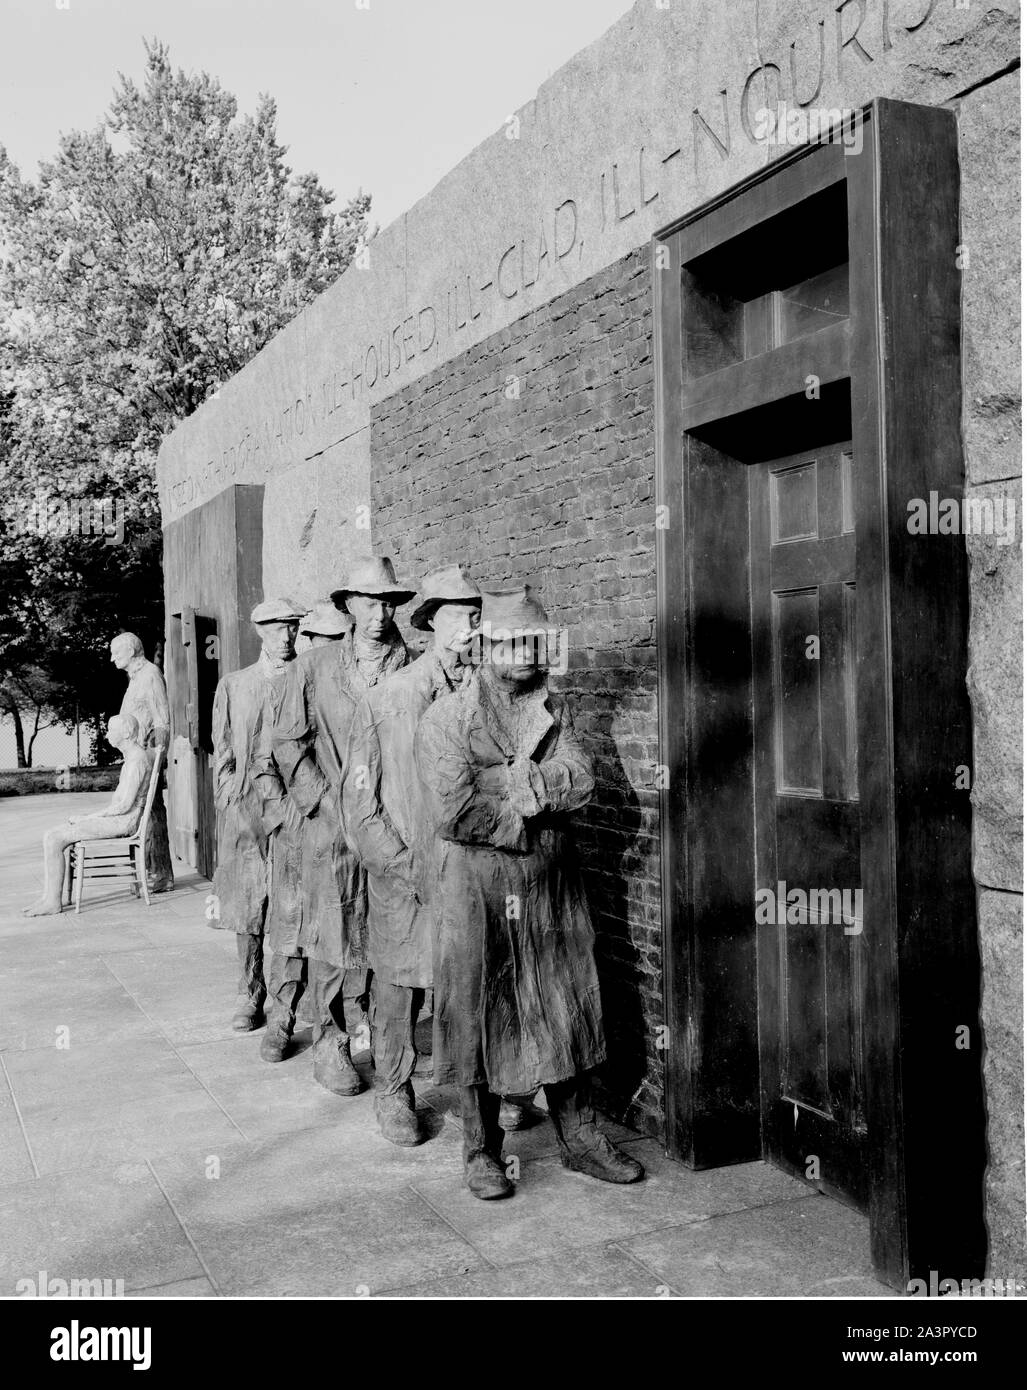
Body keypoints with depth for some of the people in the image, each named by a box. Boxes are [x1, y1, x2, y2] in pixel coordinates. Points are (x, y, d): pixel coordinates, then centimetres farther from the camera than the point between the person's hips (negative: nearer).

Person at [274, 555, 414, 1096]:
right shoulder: (314, 666, 4)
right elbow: (288, 741, 5)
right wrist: (326, 800, -4)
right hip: (331, 826, -1)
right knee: (332, 934, 3)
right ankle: (330, 1043, 15)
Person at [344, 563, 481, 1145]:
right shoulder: (383, 702, -3)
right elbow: (360, 811, -3)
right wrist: (415, 871, -10)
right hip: (402, 885, -1)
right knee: (399, 988, 9)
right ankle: (395, 1091, 30)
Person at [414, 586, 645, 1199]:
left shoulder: (555, 709, 10)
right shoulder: (446, 718, -7)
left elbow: (580, 780, -6)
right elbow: (453, 812, -17)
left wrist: (520, 786, -18)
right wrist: (533, 809, -10)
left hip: (554, 884, 5)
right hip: (477, 887, -4)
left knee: (567, 1011, 11)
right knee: (477, 1015, 4)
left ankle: (580, 1137, 26)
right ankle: (482, 1150, 20)